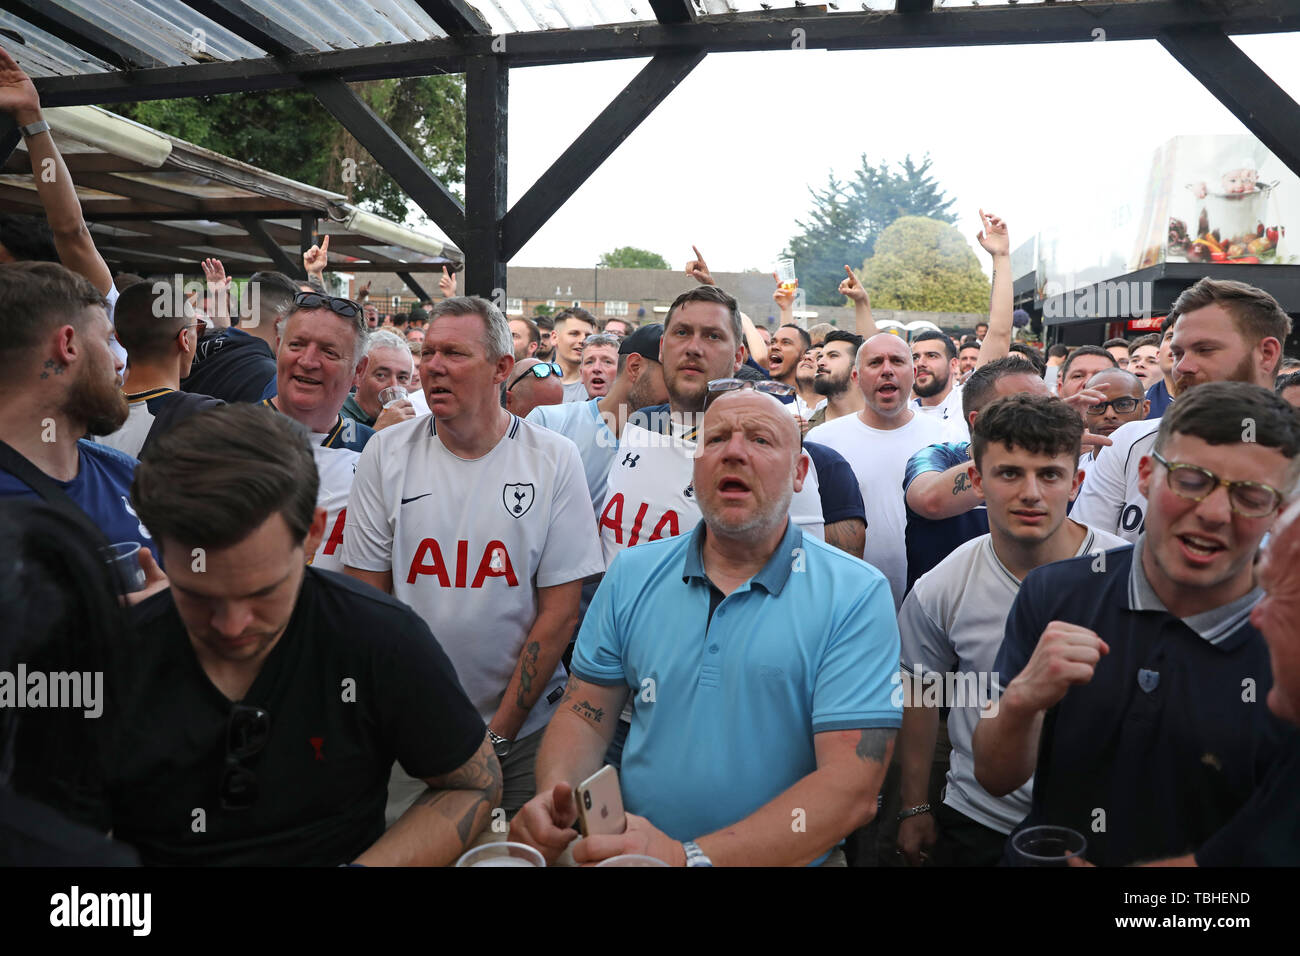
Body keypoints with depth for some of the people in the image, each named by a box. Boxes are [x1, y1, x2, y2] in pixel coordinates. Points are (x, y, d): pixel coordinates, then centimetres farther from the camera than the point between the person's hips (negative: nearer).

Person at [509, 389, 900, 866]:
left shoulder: (857, 596, -10)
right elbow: (585, 716, 7)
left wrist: (691, 857, -26)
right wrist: (553, 798, -14)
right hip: (629, 849, 2)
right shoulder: (632, 574, 3)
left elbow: (851, 789, -16)